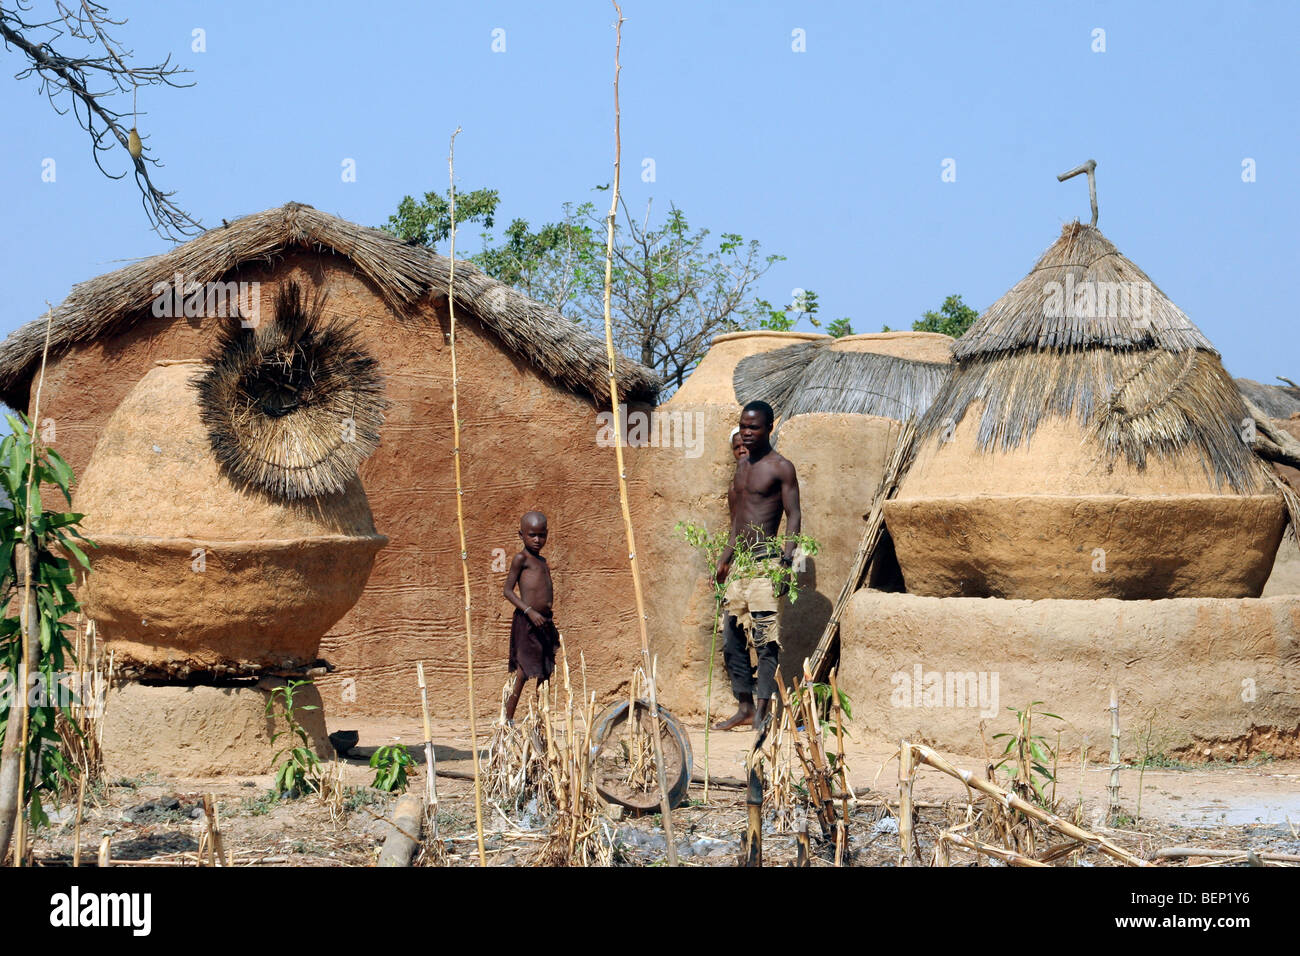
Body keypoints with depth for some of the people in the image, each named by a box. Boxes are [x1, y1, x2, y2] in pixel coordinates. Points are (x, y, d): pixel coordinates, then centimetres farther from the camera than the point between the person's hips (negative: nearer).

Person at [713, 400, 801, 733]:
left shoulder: (781, 468, -3)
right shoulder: (741, 466, 18)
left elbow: (794, 517, -7)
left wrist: (786, 559, -18)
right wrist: (725, 558, 22)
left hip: (765, 560, -8)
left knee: (765, 638, -10)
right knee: (732, 639, 7)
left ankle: (762, 711, -11)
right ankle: (744, 708, 13)